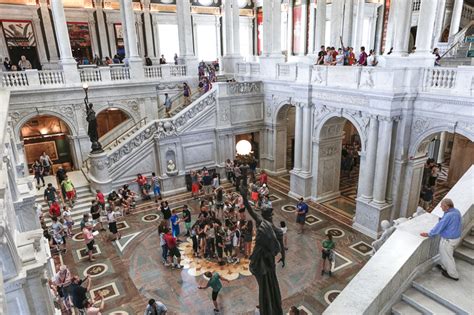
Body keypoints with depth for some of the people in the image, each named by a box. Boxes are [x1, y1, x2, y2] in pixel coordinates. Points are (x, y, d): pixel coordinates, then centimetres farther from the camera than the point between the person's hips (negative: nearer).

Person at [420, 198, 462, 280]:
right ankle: (444, 266, 49)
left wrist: (428, 234, -12)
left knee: (447, 256, 12)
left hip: (448, 240, -9)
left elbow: (439, 227, -23)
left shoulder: (448, 216, -32)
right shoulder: (456, 211, -4)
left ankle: (453, 275, 29)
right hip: (456, 237, 9)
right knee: (444, 253, 29)